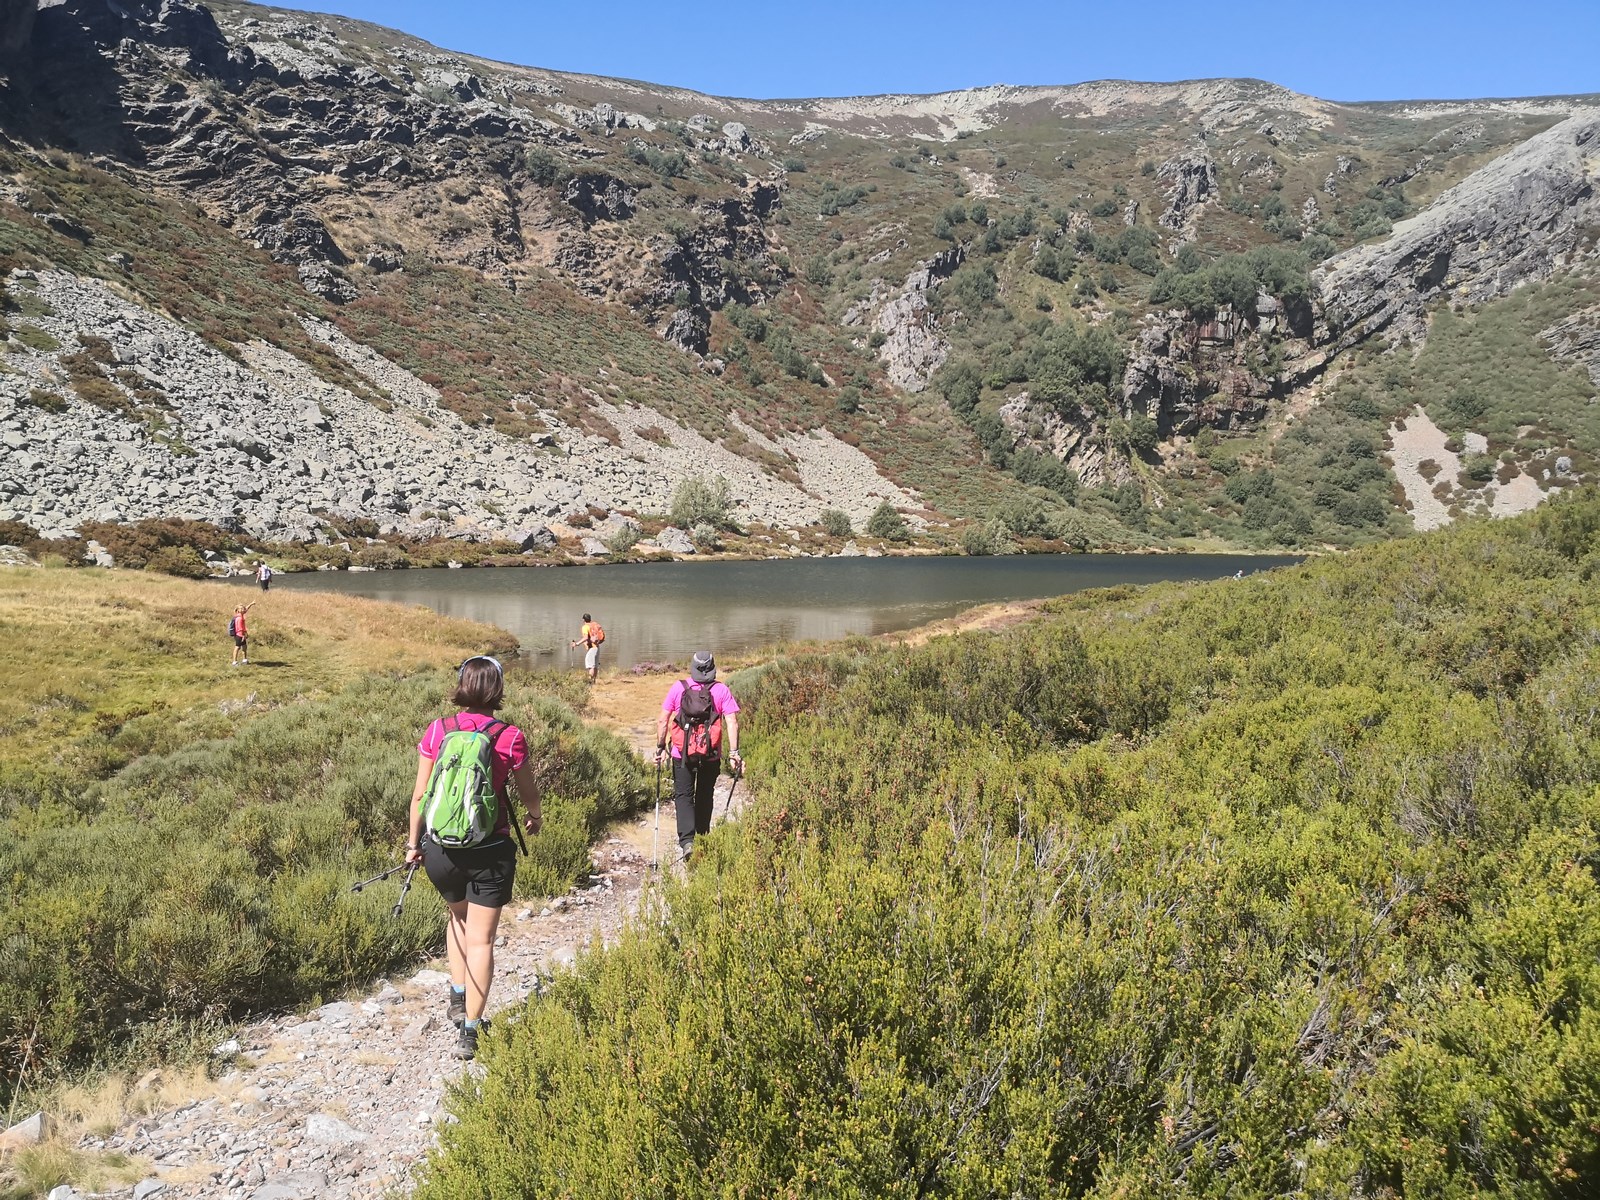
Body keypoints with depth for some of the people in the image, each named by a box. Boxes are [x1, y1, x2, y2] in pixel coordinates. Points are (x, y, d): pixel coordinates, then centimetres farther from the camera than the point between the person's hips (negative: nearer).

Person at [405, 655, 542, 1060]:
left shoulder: (437, 731, -5)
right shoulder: (510, 737, -10)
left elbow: (420, 795, 0)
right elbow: (528, 792, 5)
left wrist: (414, 842, 13)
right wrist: (534, 816, 27)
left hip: (440, 847, 3)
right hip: (490, 852, -2)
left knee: (458, 915, 30)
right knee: (480, 940, 7)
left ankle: (458, 996, 28)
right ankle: (469, 1031, 10)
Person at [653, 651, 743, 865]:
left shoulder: (678, 687, -3)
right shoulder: (721, 690, -4)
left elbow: (662, 720, -4)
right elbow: (732, 722, -11)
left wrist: (660, 747, 5)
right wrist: (734, 753, -10)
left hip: (681, 754, -1)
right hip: (711, 756, 1)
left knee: (683, 796, 7)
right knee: (704, 796, 19)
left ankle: (686, 840, -11)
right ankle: (703, 838, 32)